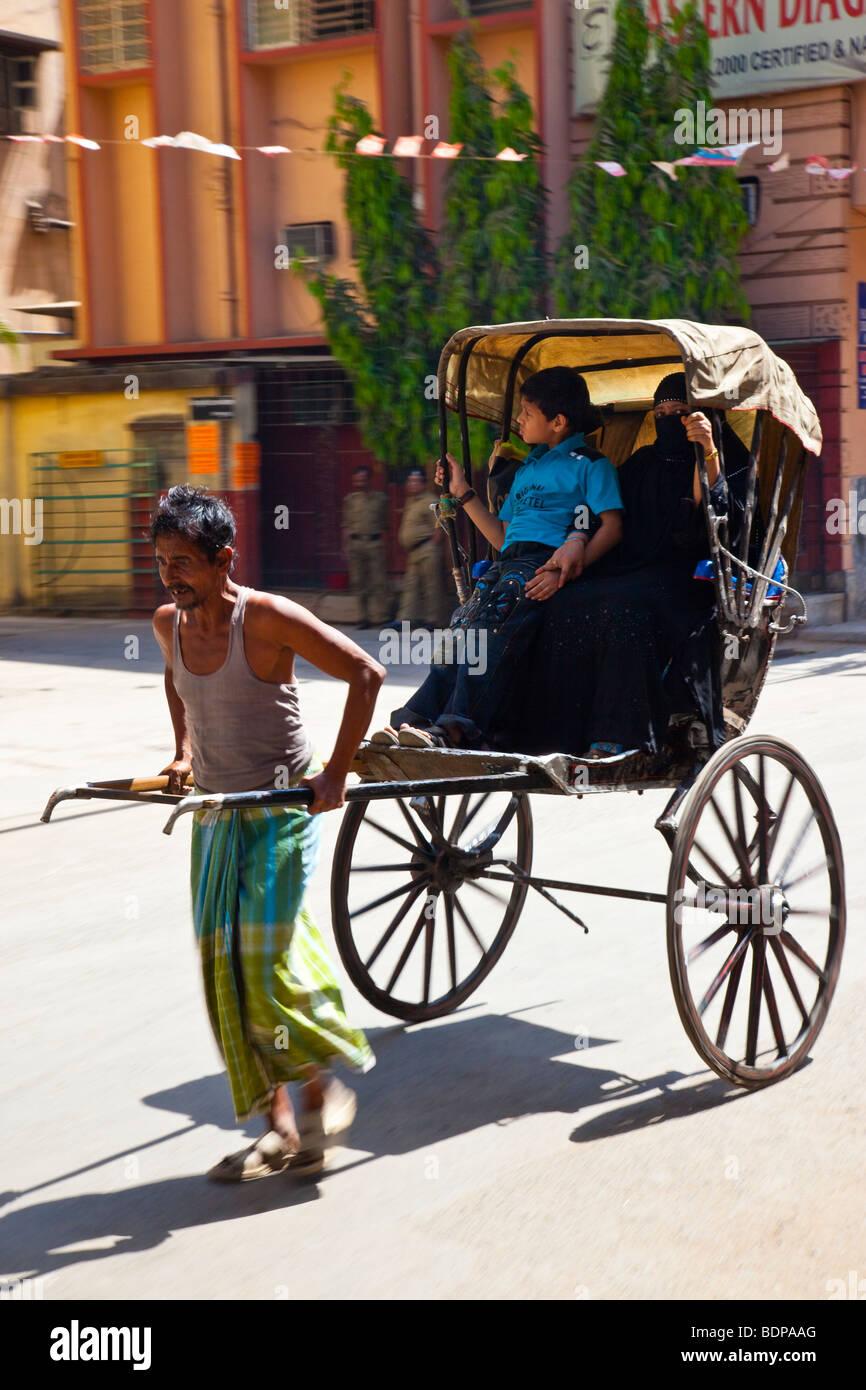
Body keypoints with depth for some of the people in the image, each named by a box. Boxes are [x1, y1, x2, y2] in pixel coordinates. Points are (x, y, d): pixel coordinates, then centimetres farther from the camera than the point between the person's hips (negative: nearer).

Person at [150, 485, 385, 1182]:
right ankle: (279, 1125, 15)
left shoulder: (268, 618, -17)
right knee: (225, 967, 5)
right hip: (214, 816, 7)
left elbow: (366, 673, -16)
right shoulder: (169, 624, 2)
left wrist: (337, 773, -17)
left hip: (281, 809, -7)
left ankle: (322, 1085, 14)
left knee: (268, 959, -12)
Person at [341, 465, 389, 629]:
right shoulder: (349, 499, 10)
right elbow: (346, 524, 11)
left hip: (374, 542, -2)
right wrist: (345, 546, 3)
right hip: (355, 542, 2)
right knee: (359, 581, 1)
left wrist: (383, 545, 4)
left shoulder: (380, 498, 8)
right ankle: (364, 616, 8)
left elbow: (384, 525, 10)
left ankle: (381, 615, -4)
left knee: (378, 581, -7)